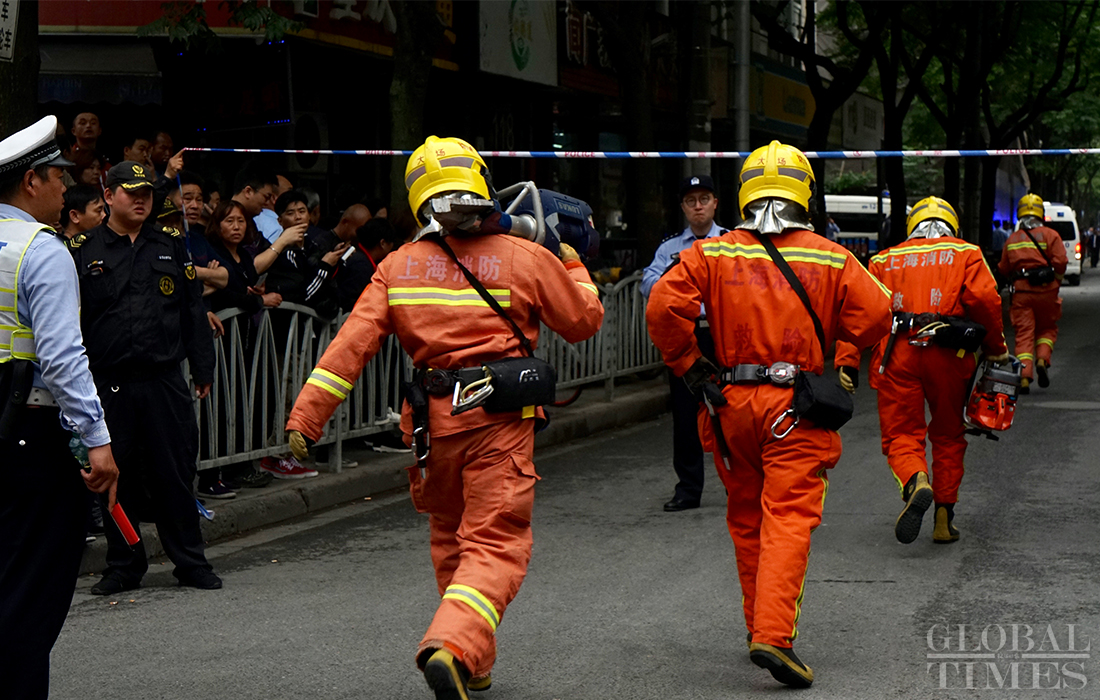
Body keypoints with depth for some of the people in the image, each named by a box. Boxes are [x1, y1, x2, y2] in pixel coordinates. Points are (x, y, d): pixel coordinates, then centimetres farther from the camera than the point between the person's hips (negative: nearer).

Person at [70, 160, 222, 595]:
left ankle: (190, 562, 15)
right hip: (109, 384, -1)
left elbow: (193, 312, 12)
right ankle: (124, 566, 18)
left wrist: (203, 371, 8)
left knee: (175, 473, 4)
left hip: (165, 381, 1)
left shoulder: (172, 246, 10)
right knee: (117, 477, 6)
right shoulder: (84, 252, 3)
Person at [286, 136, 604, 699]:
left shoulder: (399, 267, 5)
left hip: (434, 420, 3)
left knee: (450, 539, 21)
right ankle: (452, 646, -27)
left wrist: (305, 416, -2)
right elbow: (584, 321, 10)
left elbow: (352, 343, -2)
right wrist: (573, 266, 29)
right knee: (496, 544, -3)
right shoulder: (526, 260, -1)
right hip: (501, 420, -3)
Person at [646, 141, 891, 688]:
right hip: (797, 408, -2)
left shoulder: (711, 254, 1)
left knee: (746, 519, 17)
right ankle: (774, 635, -19)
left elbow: (663, 308, -10)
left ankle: (761, 627, 25)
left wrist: (688, 365, 2)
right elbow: (874, 319, -4)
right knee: (789, 520, -5)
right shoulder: (831, 259, -1)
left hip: (730, 402, 2)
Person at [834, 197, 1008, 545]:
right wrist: (996, 348, 8)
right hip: (947, 353, 0)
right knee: (948, 436, 16)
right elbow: (984, 300, -3)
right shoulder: (965, 254, 15)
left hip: (896, 353, 0)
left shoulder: (884, 260, 20)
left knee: (900, 434, 4)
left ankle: (916, 482, -28)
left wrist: (847, 361, 2)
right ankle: (944, 519, 16)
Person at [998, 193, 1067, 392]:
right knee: (1047, 328, 17)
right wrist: (1055, 282, 8)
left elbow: (1003, 268, 11)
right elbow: (1060, 262, -8)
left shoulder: (1011, 240, 8)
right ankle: (1042, 360, -6)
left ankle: (1024, 376, -10)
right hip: (1046, 291, -1)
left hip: (1021, 292, 1)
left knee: (1023, 334, 1)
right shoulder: (1050, 235, -1)